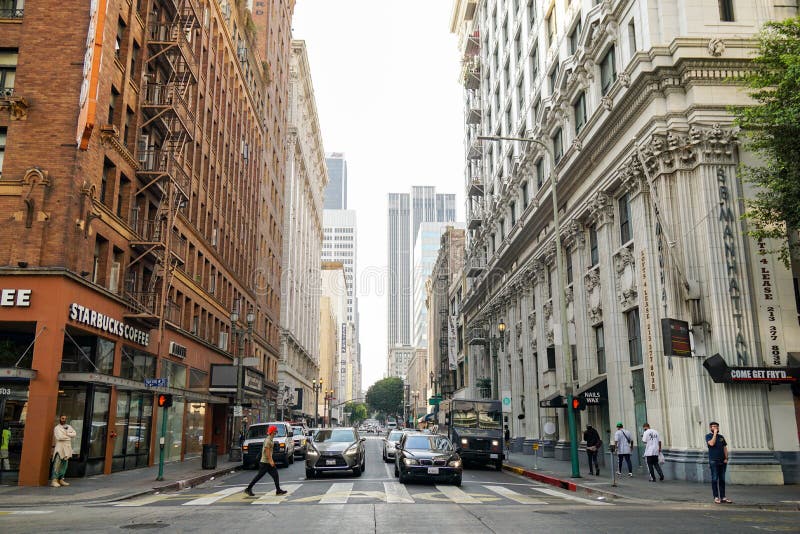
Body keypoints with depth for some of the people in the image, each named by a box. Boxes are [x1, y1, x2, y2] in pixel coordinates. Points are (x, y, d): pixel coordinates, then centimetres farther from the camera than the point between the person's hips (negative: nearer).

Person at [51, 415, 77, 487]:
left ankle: (61, 479, 13)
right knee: (57, 464, -12)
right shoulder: (57, 428, -2)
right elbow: (59, 437, -16)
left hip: (67, 448, 6)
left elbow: (74, 433, 5)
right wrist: (69, 437, -5)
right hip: (59, 448, -6)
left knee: (64, 465, 8)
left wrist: (67, 434, -10)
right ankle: (54, 480, -13)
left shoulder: (68, 427, 16)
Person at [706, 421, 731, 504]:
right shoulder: (708, 436, 0)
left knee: (722, 480, 7)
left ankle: (723, 497, 11)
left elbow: (725, 448, 13)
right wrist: (715, 434, -12)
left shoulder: (721, 437, 14)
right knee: (714, 479, -3)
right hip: (713, 461, -5)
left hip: (722, 461, 5)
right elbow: (711, 443, -18)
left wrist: (726, 458, 1)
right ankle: (716, 497, 0)